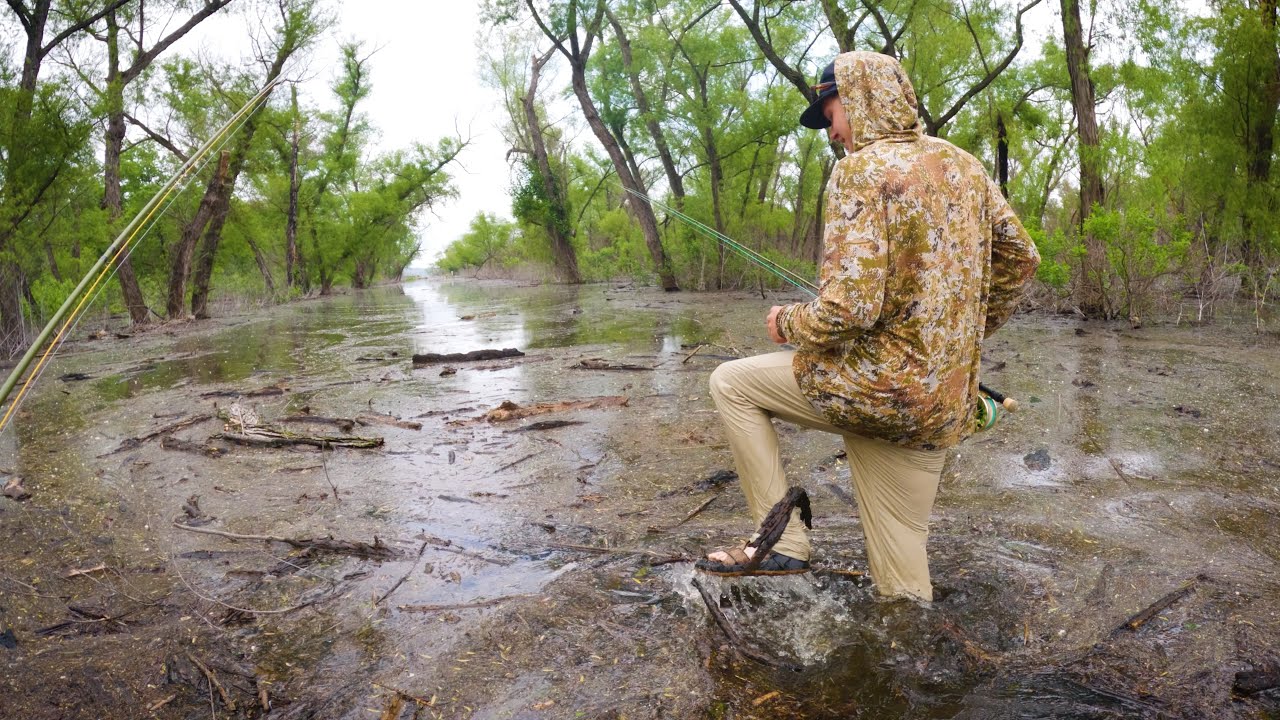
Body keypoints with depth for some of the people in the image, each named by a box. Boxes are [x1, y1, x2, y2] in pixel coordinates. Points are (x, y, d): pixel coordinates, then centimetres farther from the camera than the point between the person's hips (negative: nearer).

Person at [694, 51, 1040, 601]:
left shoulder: (861, 169, -14)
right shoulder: (962, 163, 10)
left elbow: (848, 309, -24)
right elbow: (1020, 259, 18)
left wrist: (787, 322, -4)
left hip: (877, 389, -8)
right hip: (945, 401, 8)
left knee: (730, 383, 9)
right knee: (899, 569, 16)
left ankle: (783, 541, 9)